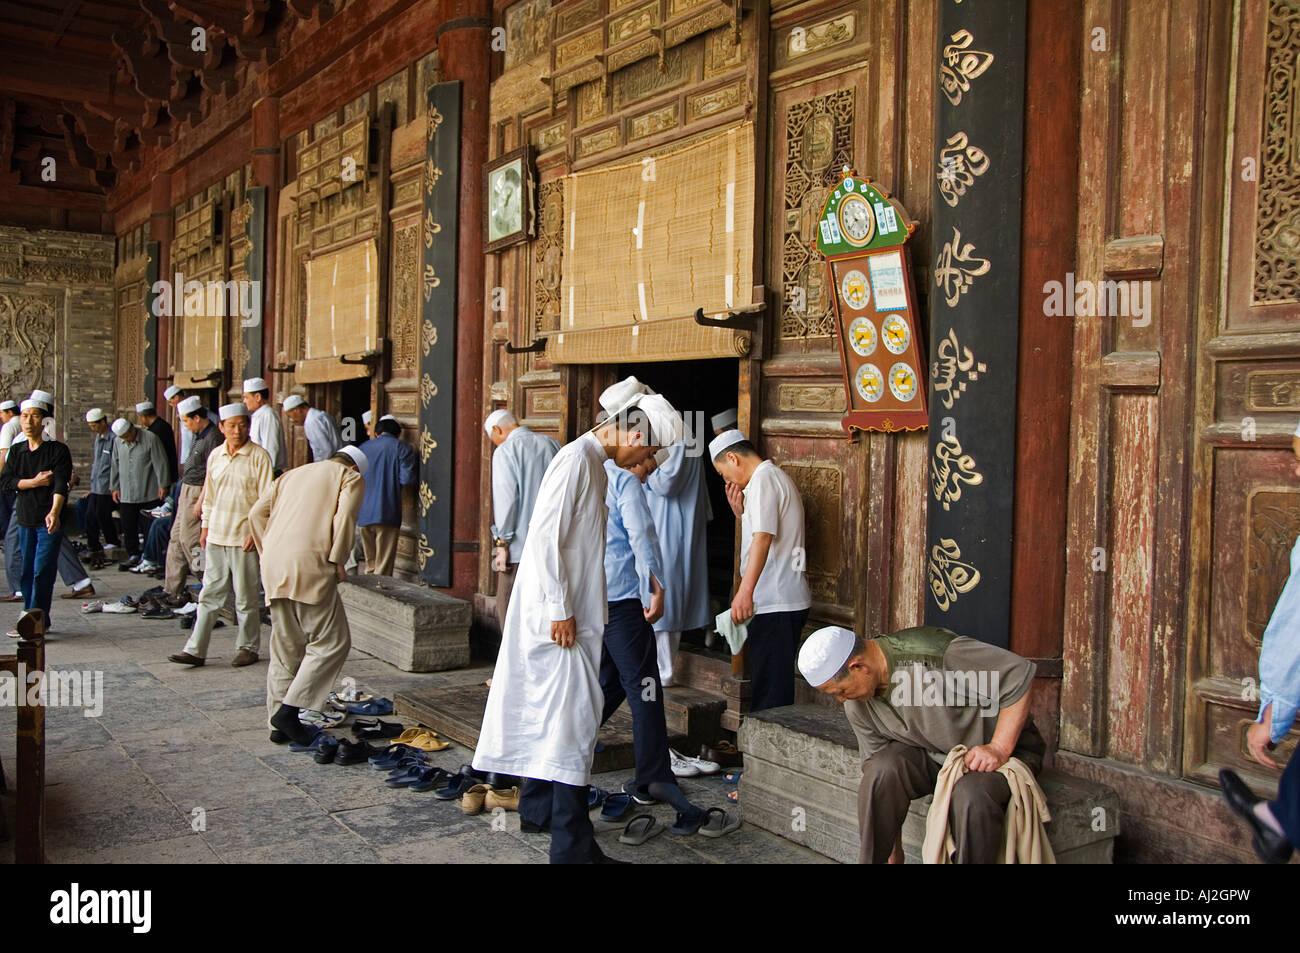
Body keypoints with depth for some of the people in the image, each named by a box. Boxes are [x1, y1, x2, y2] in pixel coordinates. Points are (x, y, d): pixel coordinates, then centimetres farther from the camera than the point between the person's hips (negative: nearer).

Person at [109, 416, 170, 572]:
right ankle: (133, 556, 14)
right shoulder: (118, 442, 9)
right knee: (128, 527, 4)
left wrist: (163, 485, -7)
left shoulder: (150, 438, -7)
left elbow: (160, 463, -6)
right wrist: (114, 487, 18)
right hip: (127, 494, 5)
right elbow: (115, 466, 19)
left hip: (149, 494, -5)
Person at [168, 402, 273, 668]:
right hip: (216, 536, 5)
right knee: (210, 593, 7)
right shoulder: (215, 456, 11)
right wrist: (205, 527, 14)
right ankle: (196, 650, 10)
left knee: (246, 597, 4)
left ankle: (249, 647, 17)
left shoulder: (259, 456, -6)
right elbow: (209, 495, 19)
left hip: (244, 537, -5)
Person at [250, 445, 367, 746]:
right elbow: (344, 516, -7)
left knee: (285, 647, 15)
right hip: (310, 566, -7)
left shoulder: (291, 475, 28)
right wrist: (337, 561, -3)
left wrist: (269, 554, 18)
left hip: (274, 570, 7)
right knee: (332, 642, 0)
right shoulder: (351, 477, 11)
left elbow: (257, 514, 18)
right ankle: (289, 709, -7)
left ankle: (278, 720, 16)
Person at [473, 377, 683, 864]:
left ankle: (537, 806, 32)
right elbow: (544, 537, -22)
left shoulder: (596, 463, 13)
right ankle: (572, 845, -3)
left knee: (556, 708, 18)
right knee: (575, 714, -8)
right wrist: (559, 611, -21)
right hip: (556, 612, -10)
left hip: (574, 611, 10)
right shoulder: (576, 459, -17)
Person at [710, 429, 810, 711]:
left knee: (768, 690, -7)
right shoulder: (777, 476, 21)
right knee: (777, 687, 13)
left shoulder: (763, 479, -11)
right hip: (787, 601, 10)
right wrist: (740, 511, 12)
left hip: (773, 605, -10)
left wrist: (745, 593, -27)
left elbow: (763, 537, -23)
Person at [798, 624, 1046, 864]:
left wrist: (1000, 749, -22)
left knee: (971, 795, -36)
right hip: (932, 756, 5)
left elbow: (1020, 674, -24)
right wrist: (894, 855, 1)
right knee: (882, 766, -25)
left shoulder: (932, 654, -31)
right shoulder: (857, 706, -7)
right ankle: (870, 861, -9)